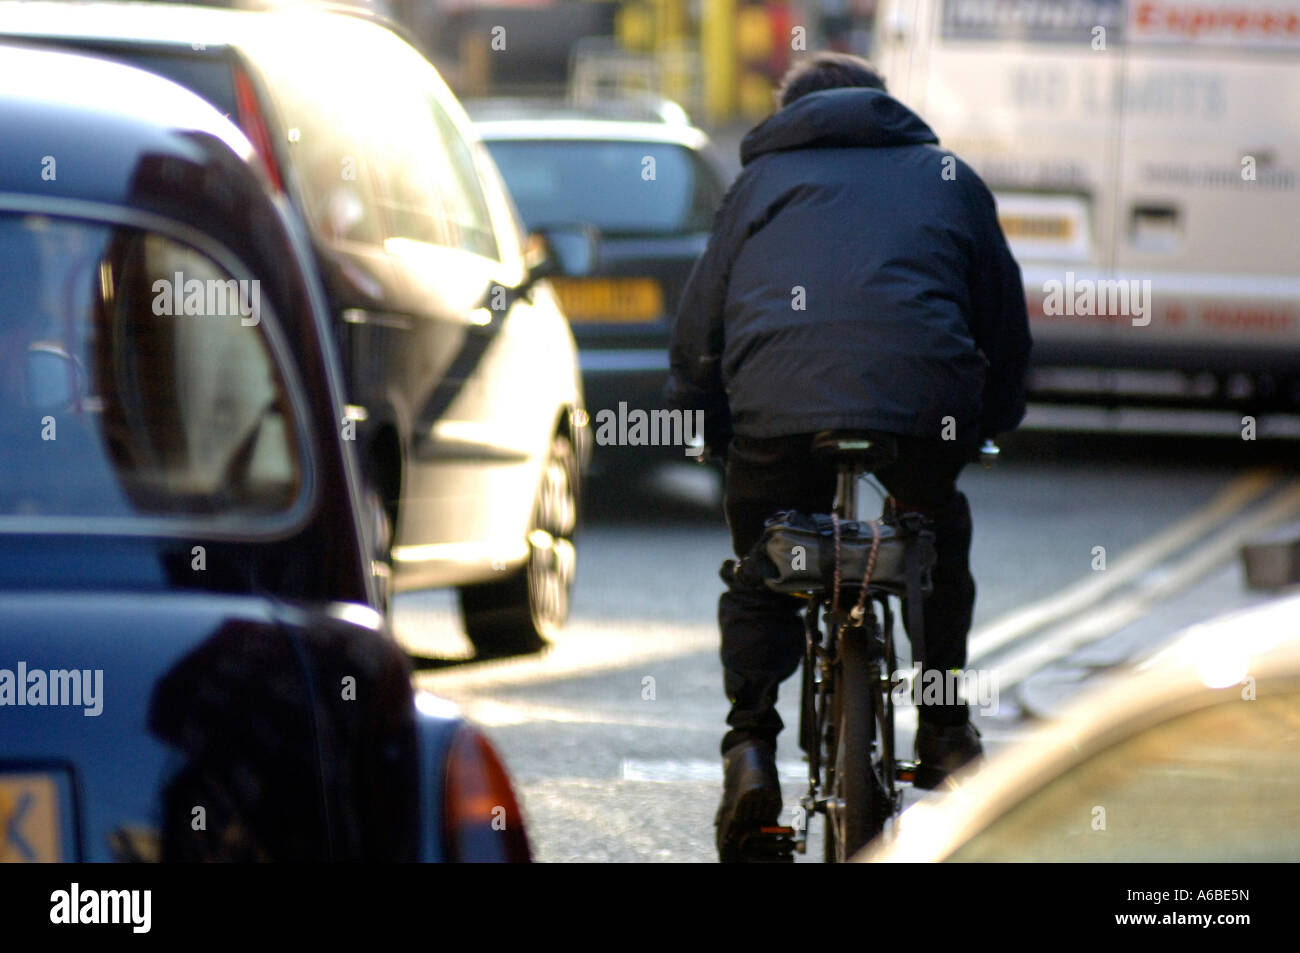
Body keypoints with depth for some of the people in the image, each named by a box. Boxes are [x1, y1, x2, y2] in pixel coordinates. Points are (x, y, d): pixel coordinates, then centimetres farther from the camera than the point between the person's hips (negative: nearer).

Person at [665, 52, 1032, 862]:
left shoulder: (762, 179, 27)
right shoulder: (949, 178, 29)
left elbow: (699, 325, 23)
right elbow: (1006, 321, 30)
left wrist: (706, 427, 35)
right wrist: (990, 422, 45)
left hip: (778, 405, 0)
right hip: (926, 399, 1)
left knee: (761, 580, 20)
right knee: (941, 544, 30)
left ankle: (751, 748, 2)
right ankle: (946, 732, 26)